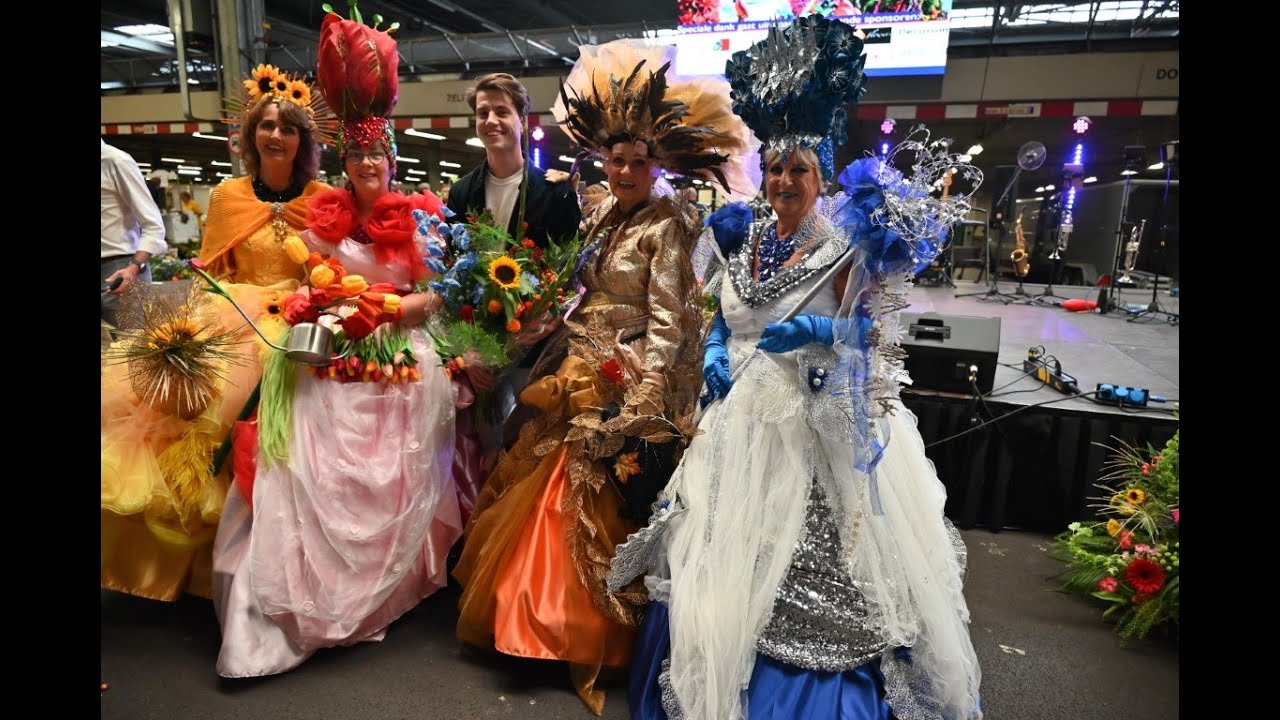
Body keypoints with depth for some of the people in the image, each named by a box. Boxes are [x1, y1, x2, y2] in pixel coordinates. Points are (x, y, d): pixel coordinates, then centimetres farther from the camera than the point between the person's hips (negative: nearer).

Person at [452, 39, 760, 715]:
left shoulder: (667, 226, -12)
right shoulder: (607, 214, 10)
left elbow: (667, 324, -17)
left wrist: (641, 409, -22)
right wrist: (563, 358, 12)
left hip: (624, 385, -8)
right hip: (580, 375, 8)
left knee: (594, 511, 3)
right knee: (553, 496, 17)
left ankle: (590, 637, 25)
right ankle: (534, 614, 38)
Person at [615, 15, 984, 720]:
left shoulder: (847, 243, -6)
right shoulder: (744, 239, 10)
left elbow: (871, 328, -9)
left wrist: (814, 330, -24)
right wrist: (714, 356, -3)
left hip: (819, 420, -5)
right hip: (745, 415, 5)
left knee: (814, 561, 0)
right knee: (731, 548, 14)